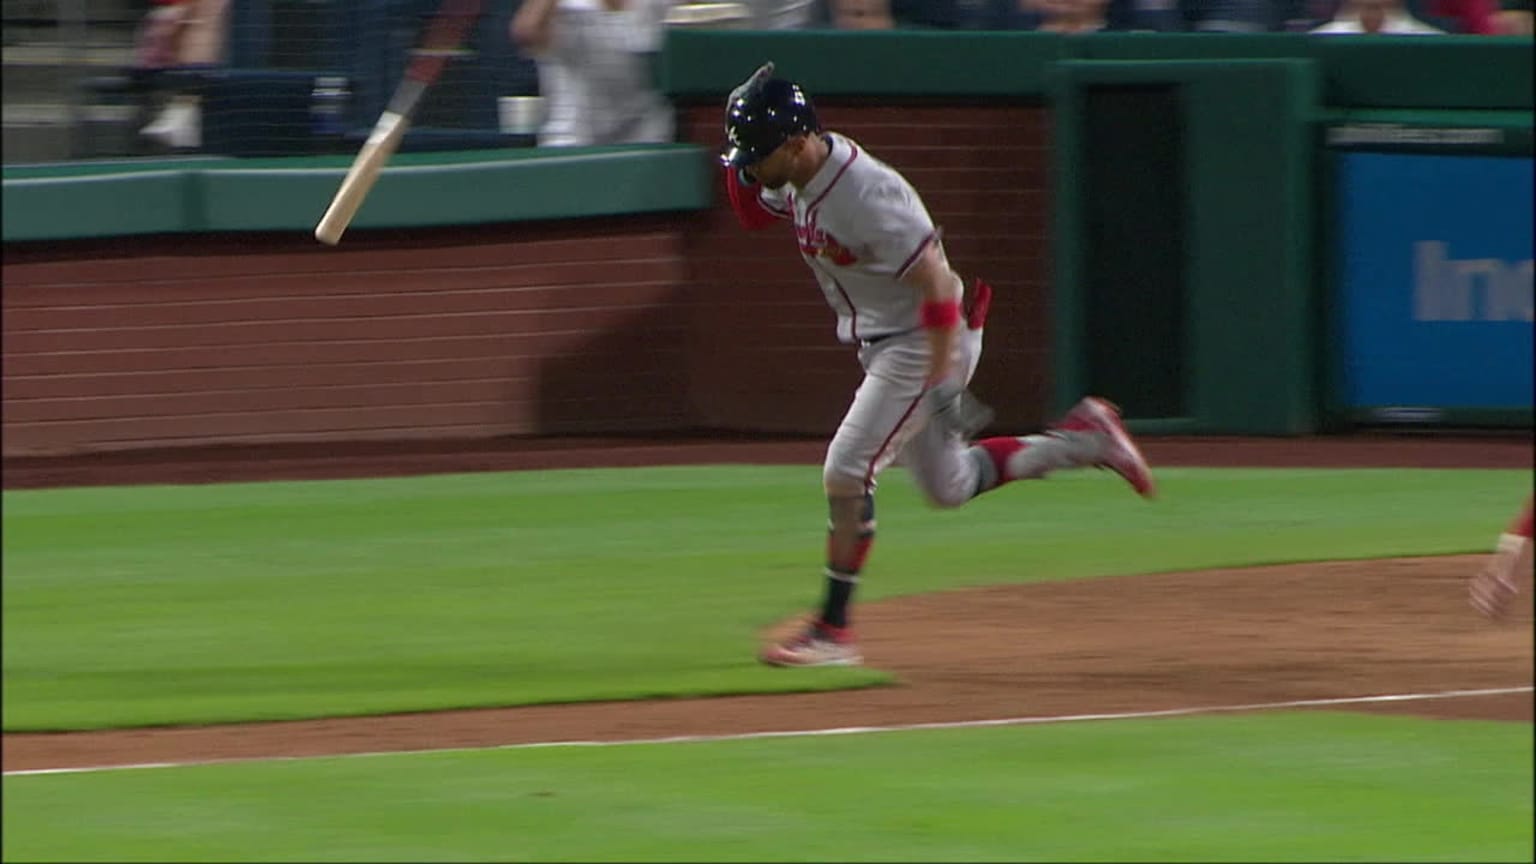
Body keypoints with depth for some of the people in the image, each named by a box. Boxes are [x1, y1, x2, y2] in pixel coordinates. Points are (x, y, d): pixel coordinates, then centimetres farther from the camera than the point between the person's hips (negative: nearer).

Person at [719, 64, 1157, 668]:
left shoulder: (865, 195, -30)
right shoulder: (796, 179, -3)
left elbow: (936, 284, -29)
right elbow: (752, 211, 16)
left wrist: (943, 384, -30)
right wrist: (741, 165, -7)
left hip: (926, 343, -10)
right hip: (883, 345, 10)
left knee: (846, 473, -13)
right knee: (947, 486, 18)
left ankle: (833, 630, -5)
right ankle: (1084, 438, 28)